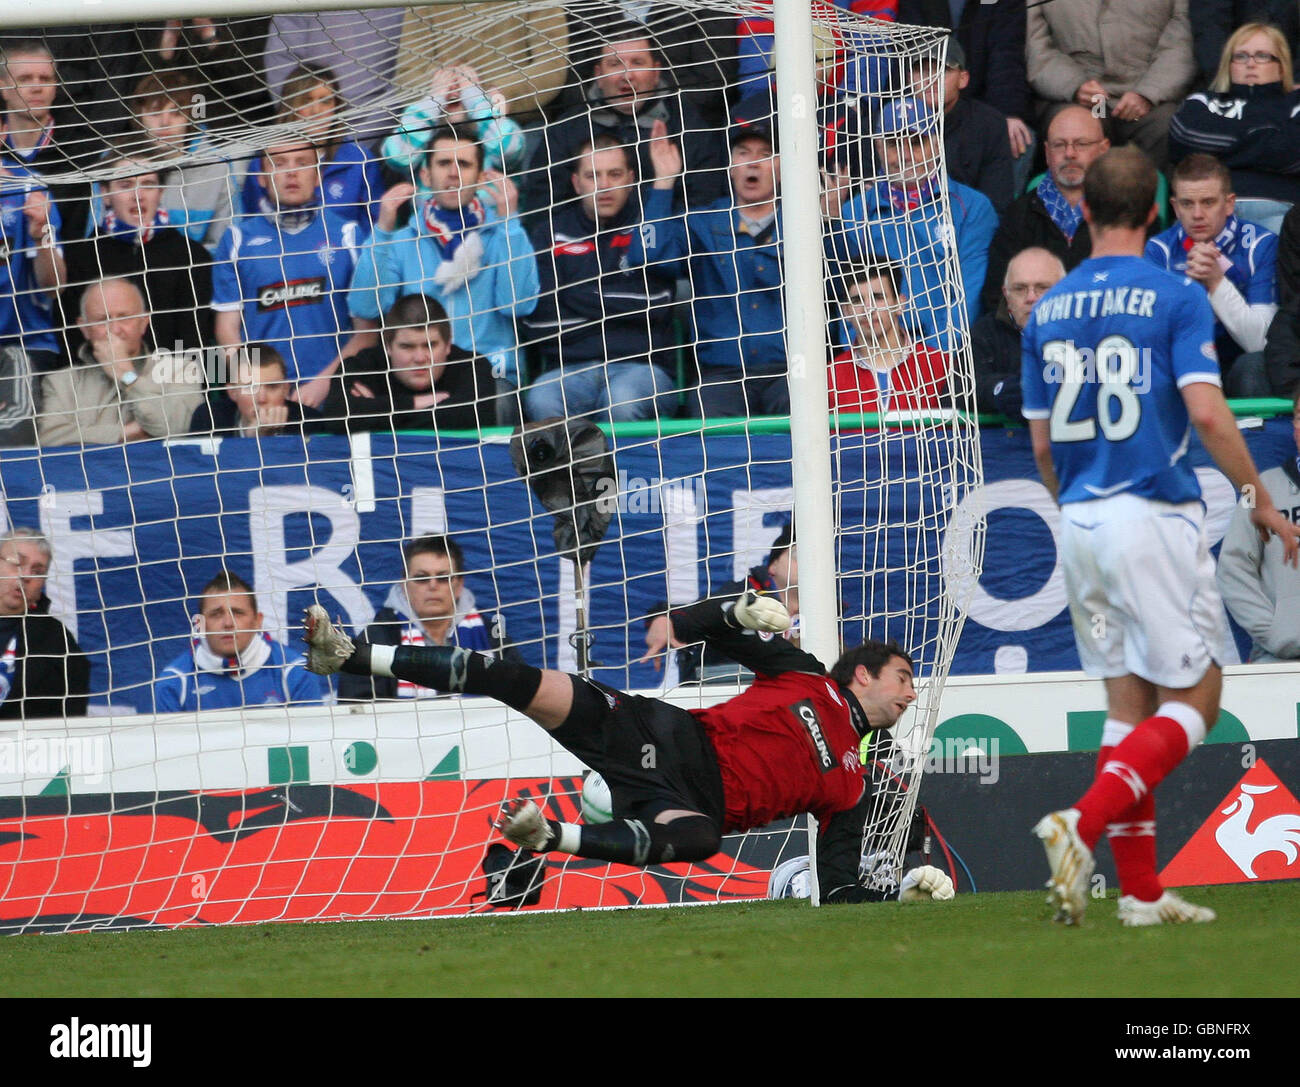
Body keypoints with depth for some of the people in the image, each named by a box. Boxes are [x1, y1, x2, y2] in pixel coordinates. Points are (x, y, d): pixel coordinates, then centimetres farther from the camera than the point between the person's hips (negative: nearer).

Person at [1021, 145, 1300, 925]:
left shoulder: (1049, 310, 9)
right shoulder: (1176, 298, -7)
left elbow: (1041, 442, 13)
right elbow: (1206, 413, -16)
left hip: (1081, 524, 6)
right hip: (1155, 517, -6)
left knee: (1128, 700, 11)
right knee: (1194, 697, 1)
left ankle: (1141, 890, 8)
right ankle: (1083, 823, -18)